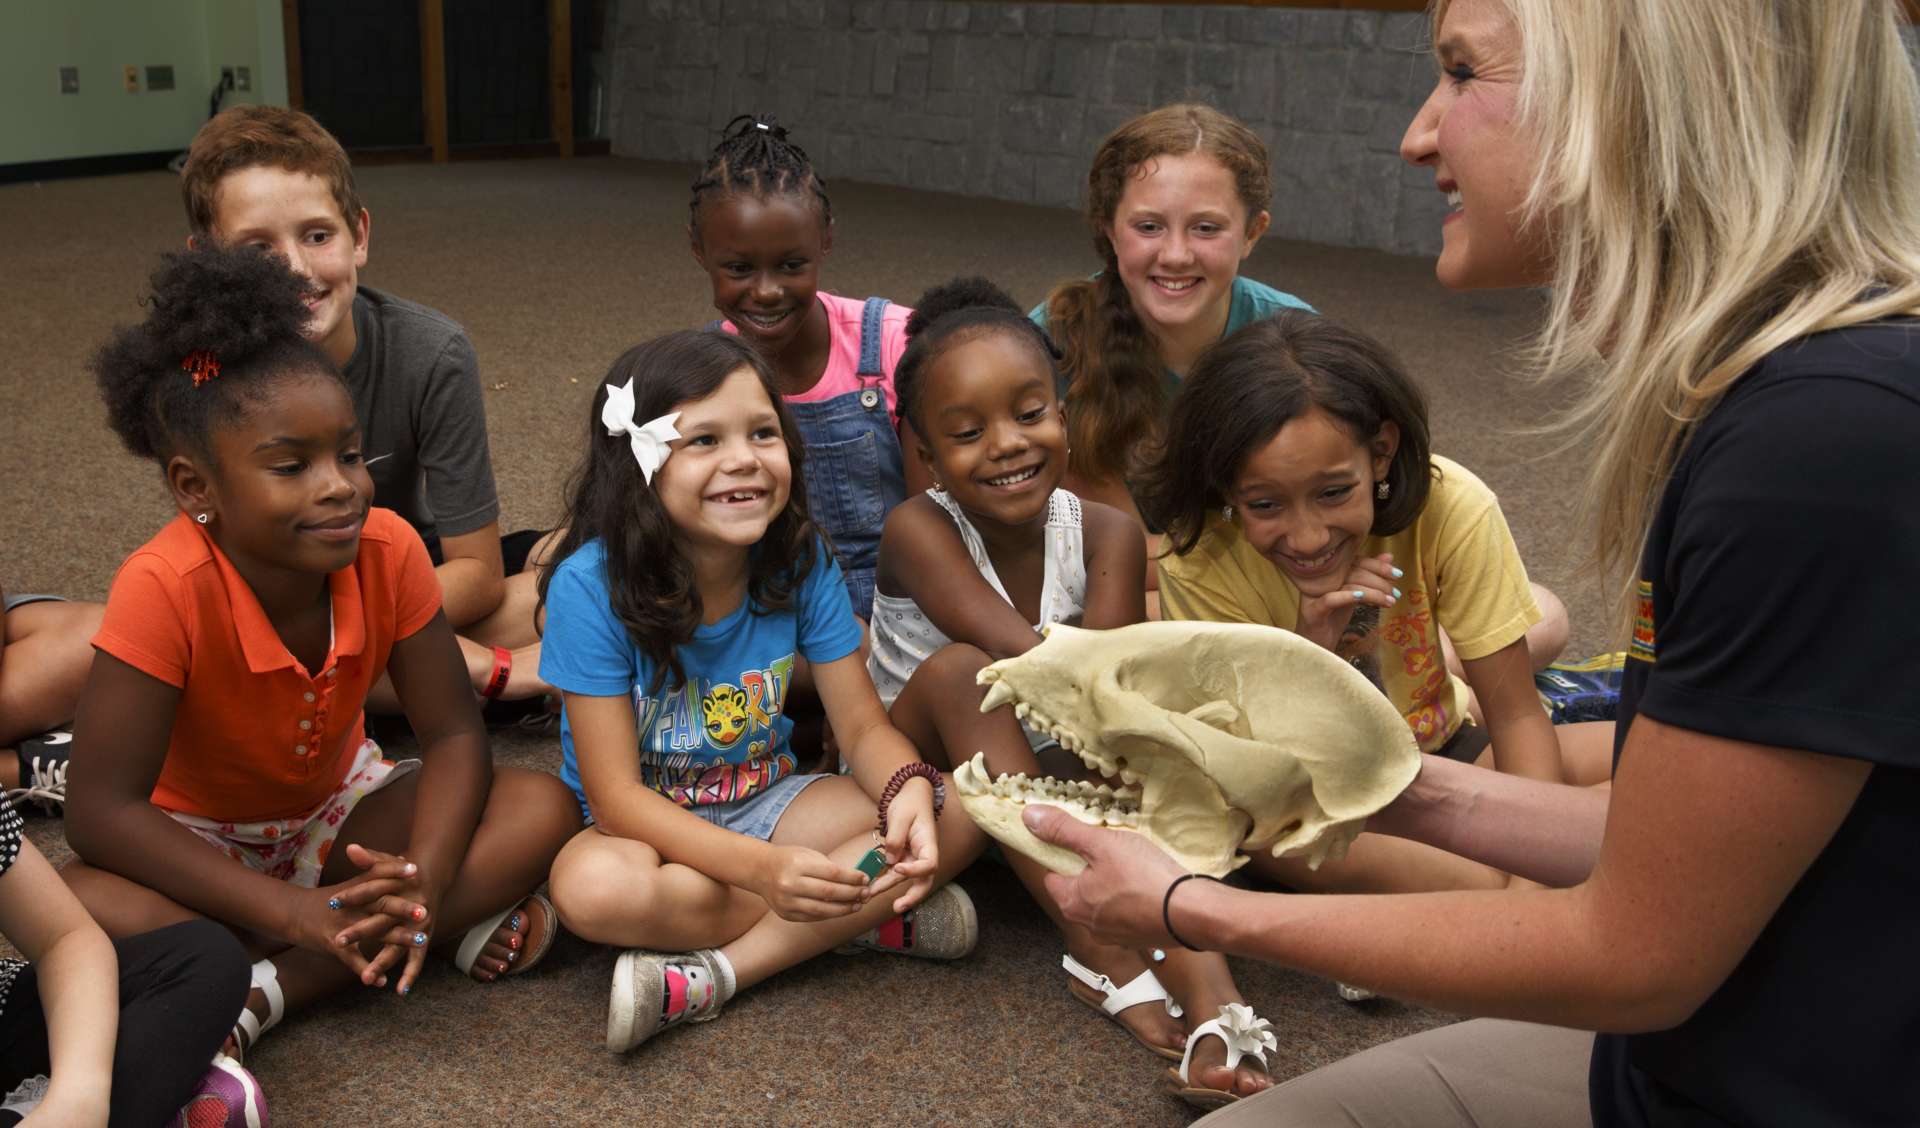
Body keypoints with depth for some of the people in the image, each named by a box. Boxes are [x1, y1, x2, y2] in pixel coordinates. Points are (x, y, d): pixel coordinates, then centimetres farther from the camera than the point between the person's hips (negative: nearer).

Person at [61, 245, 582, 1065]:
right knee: (77, 905, -36)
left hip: (339, 808, 4)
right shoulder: (164, 589, -30)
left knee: (542, 812, -21)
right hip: (197, 840, -3)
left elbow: (453, 734, -15)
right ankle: (448, 938, -27)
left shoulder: (388, 550, -20)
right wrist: (295, 912, -38)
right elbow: (101, 811, -30)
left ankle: (256, 997, -24)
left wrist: (421, 882, -34)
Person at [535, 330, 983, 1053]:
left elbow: (863, 726, -7)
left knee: (961, 811, -19)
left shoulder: (801, 560, -11)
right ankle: (876, 914, -19)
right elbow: (616, 797, -23)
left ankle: (712, 975, -22)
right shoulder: (591, 585, -22)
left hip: (766, 801, 4)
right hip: (650, 826, -3)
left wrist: (911, 791, -32)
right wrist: (762, 867, -39)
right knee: (593, 886, -38)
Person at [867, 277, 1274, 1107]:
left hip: (1051, 781, 3)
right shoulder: (919, 531, -21)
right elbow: (1028, 657, -35)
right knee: (960, 670, -32)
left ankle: (1201, 980, -39)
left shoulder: (1105, 535, -11)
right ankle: (1103, 955, -33)